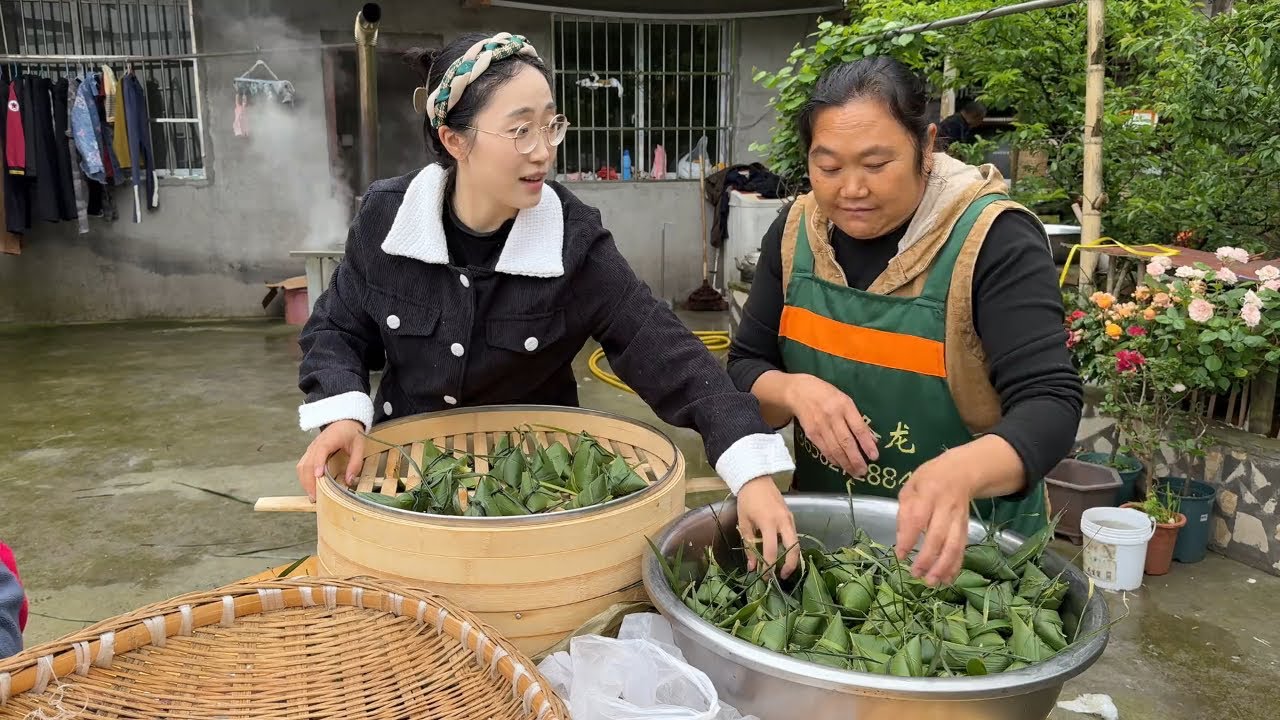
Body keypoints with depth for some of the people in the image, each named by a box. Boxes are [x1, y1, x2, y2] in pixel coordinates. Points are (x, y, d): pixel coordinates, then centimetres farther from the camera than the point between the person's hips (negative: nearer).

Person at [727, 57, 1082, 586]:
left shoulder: (995, 240, -19)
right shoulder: (796, 230, -5)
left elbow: (1049, 402, -27)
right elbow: (744, 368, -1)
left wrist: (959, 472, -47)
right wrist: (794, 390, -23)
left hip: (964, 542, -3)